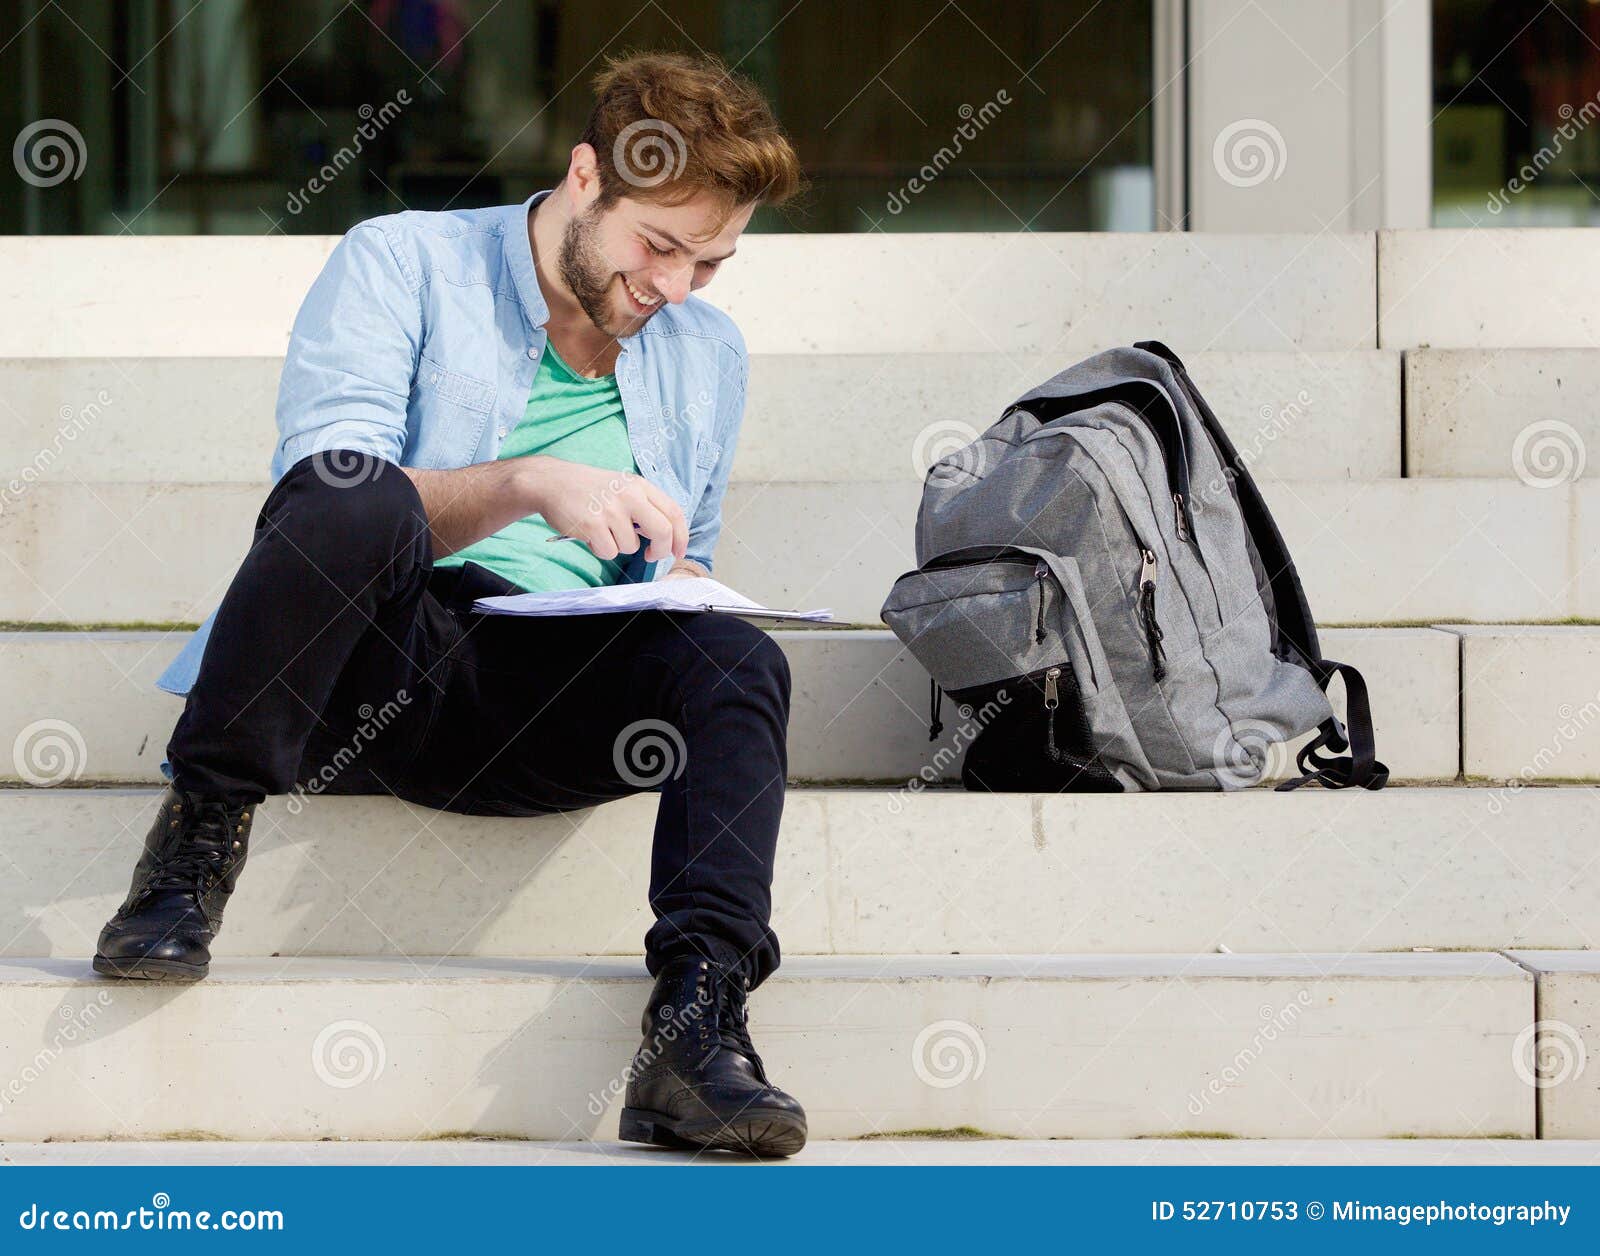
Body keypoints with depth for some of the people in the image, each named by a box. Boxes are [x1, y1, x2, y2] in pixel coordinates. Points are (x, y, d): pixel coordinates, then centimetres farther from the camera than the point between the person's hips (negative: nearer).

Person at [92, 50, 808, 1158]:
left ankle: (696, 1025, -39)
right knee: (354, 501, -37)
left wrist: (679, 584, 5)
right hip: (366, 671, -4)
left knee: (734, 657, -28)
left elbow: (684, 565, 32)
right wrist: (532, 485, -25)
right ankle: (196, 846, -21)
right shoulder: (403, 263, 4)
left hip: (548, 700, 4)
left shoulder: (708, 356, 22)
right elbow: (330, 486, -11)